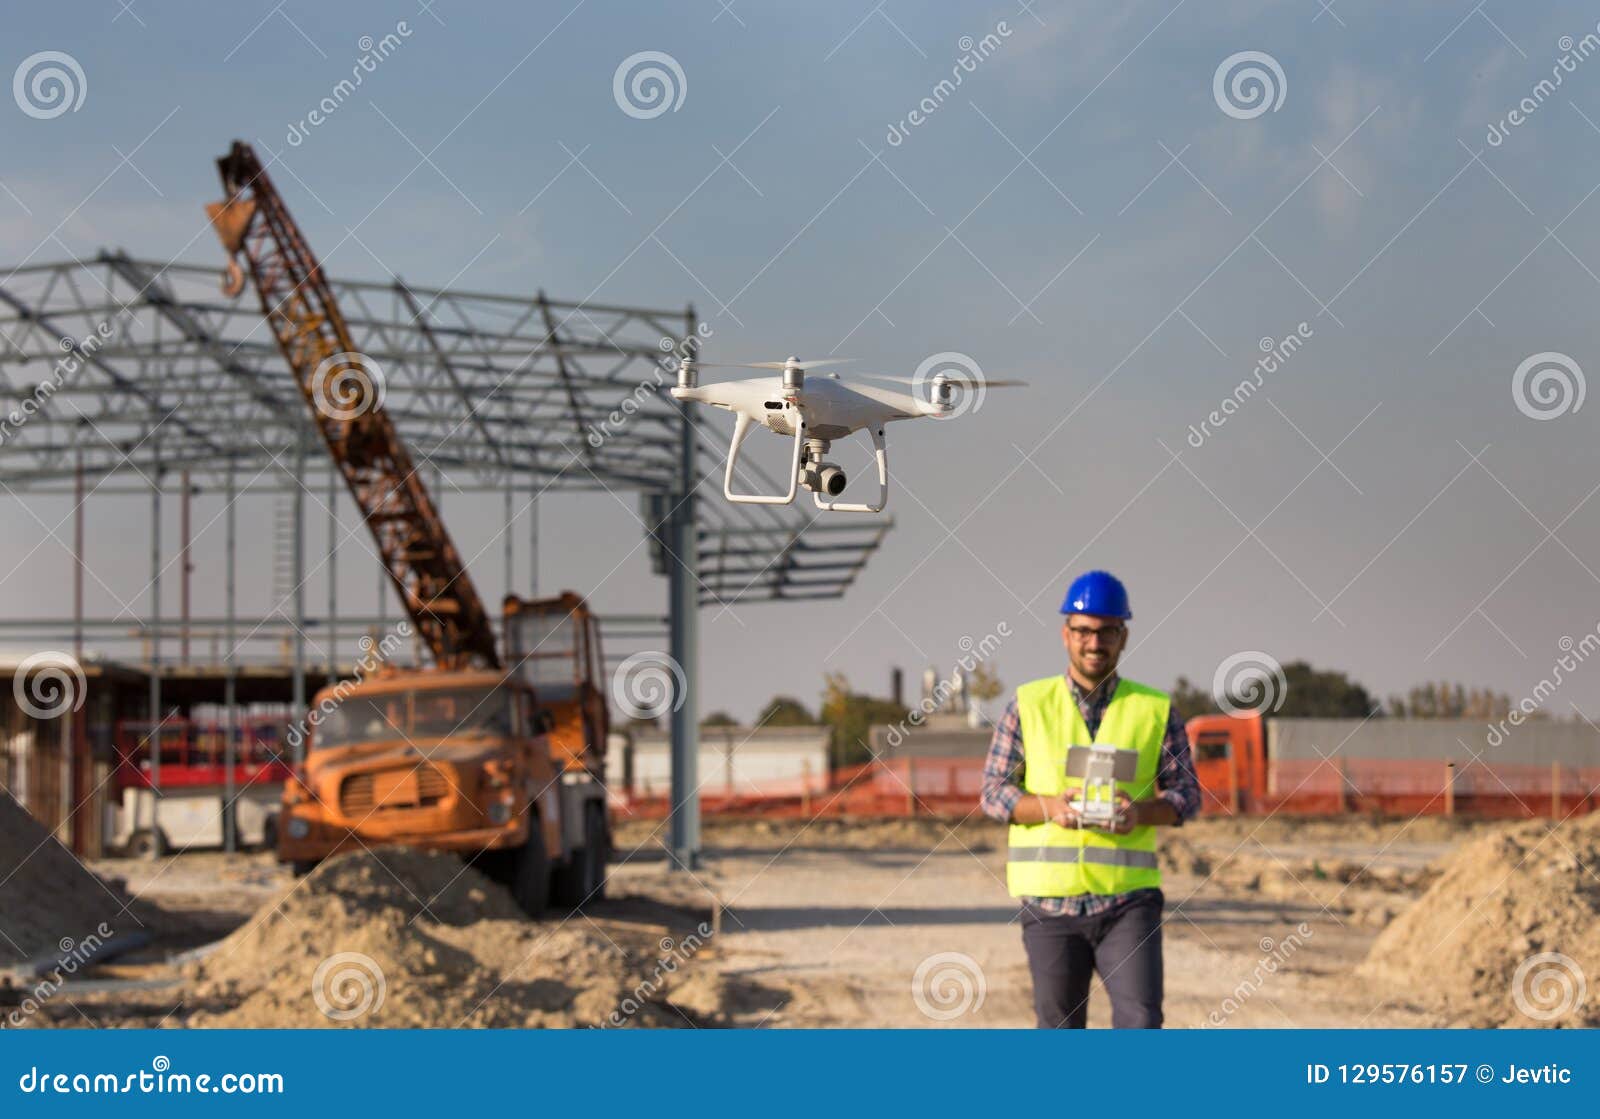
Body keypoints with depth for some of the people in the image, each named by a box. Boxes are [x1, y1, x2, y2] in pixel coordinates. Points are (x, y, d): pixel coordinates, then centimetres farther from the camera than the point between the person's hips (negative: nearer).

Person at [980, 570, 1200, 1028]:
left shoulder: (1156, 710, 7)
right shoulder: (1028, 705, 6)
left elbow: (1187, 792, 6)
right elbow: (994, 791, 3)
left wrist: (1142, 811, -16)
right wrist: (1049, 807, -17)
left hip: (1128, 899, 0)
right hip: (1049, 899, 0)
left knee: (1140, 1021, -13)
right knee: (1059, 1029, 6)